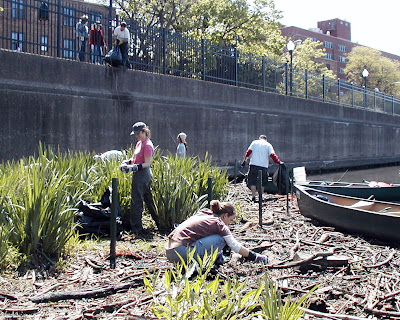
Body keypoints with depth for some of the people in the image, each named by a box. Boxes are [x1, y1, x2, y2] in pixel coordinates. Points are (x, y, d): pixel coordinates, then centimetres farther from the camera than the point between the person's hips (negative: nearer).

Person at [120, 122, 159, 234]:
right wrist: (127, 162, 2)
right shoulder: (139, 143, 16)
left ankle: (136, 228, 0)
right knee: (148, 200, 15)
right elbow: (134, 159, 20)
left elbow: (147, 163, -18)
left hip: (143, 174, -10)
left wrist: (135, 167, -28)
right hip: (138, 174, 10)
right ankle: (159, 223, 23)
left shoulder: (147, 145, -13)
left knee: (136, 200, -6)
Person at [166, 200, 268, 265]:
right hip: (181, 251, -9)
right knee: (220, 239, -5)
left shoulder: (204, 213, 19)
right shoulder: (218, 223, -2)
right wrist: (255, 257, 12)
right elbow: (235, 246, 3)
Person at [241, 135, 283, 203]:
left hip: (254, 165, 0)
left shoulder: (254, 142, 11)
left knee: (253, 181, 5)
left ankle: (253, 196, -3)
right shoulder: (268, 145, 9)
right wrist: (279, 162, 0)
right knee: (262, 183, 10)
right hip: (264, 166, 0)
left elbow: (248, 152, 5)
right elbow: (273, 155, -2)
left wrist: (244, 160, 10)